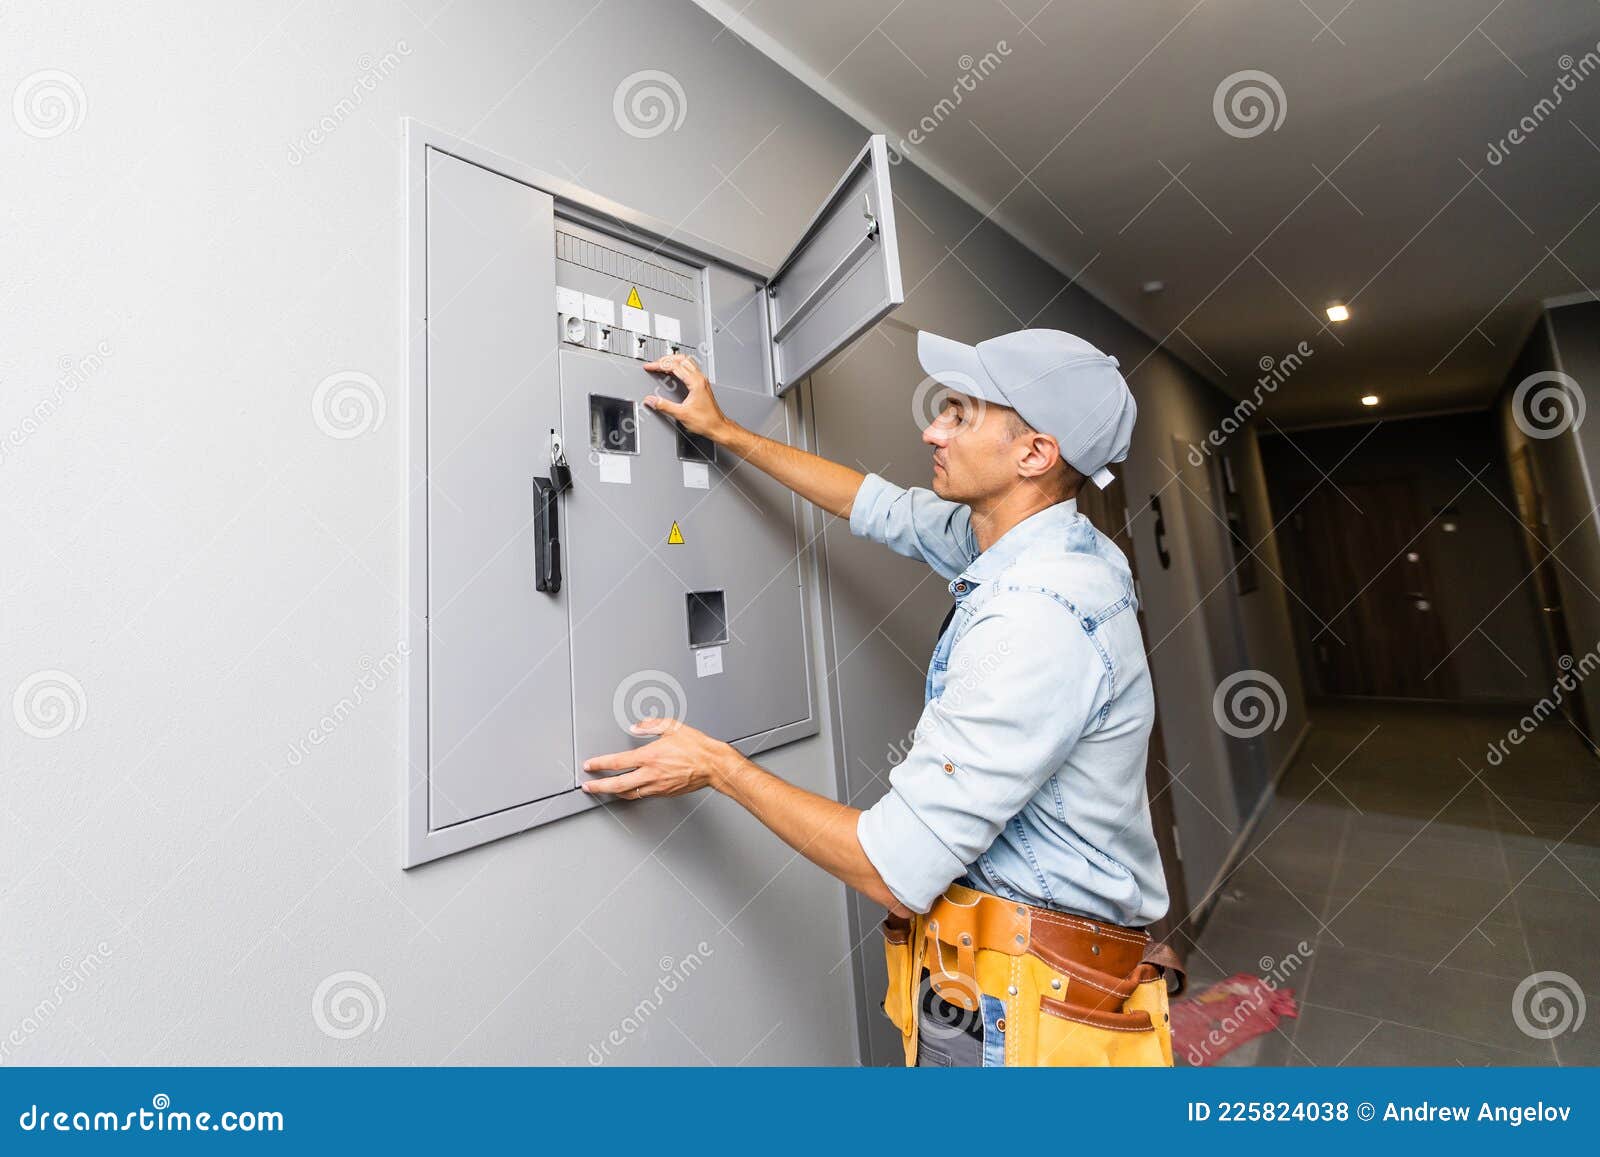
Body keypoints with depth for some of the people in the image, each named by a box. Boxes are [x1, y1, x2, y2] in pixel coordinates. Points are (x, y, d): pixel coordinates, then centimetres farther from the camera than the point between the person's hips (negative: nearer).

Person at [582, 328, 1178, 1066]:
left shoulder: (1039, 616, -30)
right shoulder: (1022, 543, -2)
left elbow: (897, 872, -26)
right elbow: (878, 507, 10)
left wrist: (720, 768, -15)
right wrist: (725, 432, 13)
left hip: (1018, 1009, -7)